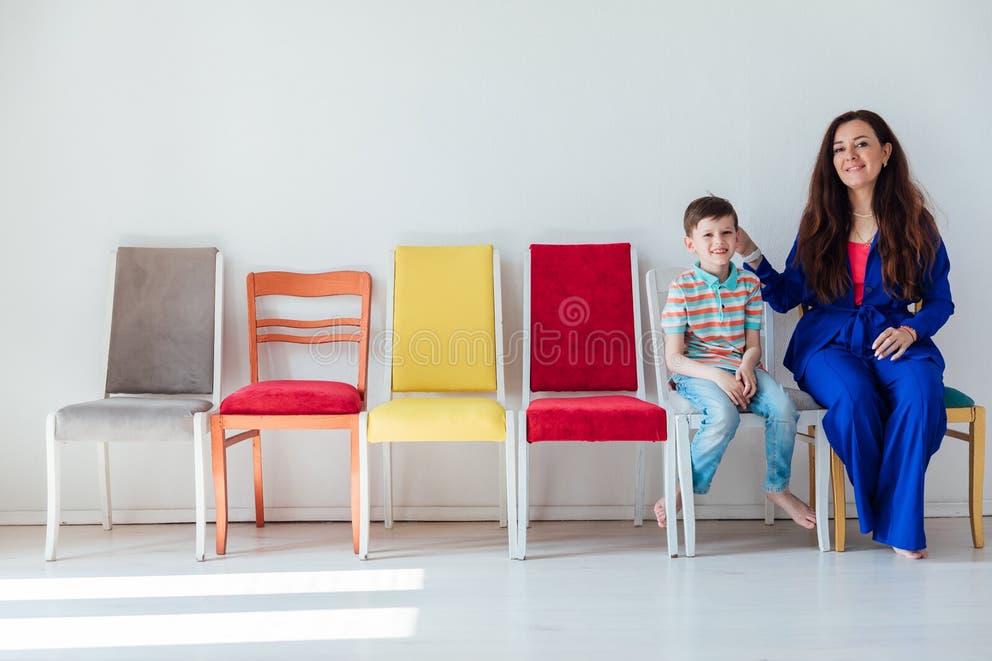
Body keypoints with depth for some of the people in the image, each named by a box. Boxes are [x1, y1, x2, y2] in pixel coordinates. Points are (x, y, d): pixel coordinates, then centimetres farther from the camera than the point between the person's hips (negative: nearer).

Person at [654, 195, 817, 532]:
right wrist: (718, 376, -22)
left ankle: (777, 488, 2)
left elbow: (753, 345, 9)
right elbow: (673, 358, -9)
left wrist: (746, 368, -14)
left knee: (782, 406, -22)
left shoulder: (749, 283, 7)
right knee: (724, 414, -34)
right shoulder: (682, 289, -6)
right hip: (696, 373, -4)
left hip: (739, 368, 4)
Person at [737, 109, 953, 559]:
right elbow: (788, 297, 9)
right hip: (829, 341, 0)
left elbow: (940, 300, 9)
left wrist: (910, 331, -12)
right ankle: (874, 512, -9)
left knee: (921, 394, -33)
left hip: (894, 340, 0)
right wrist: (751, 256, -5)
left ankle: (900, 525, -18)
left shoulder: (915, 223, 5)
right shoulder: (818, 223, 9)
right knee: (853, 397, -34)